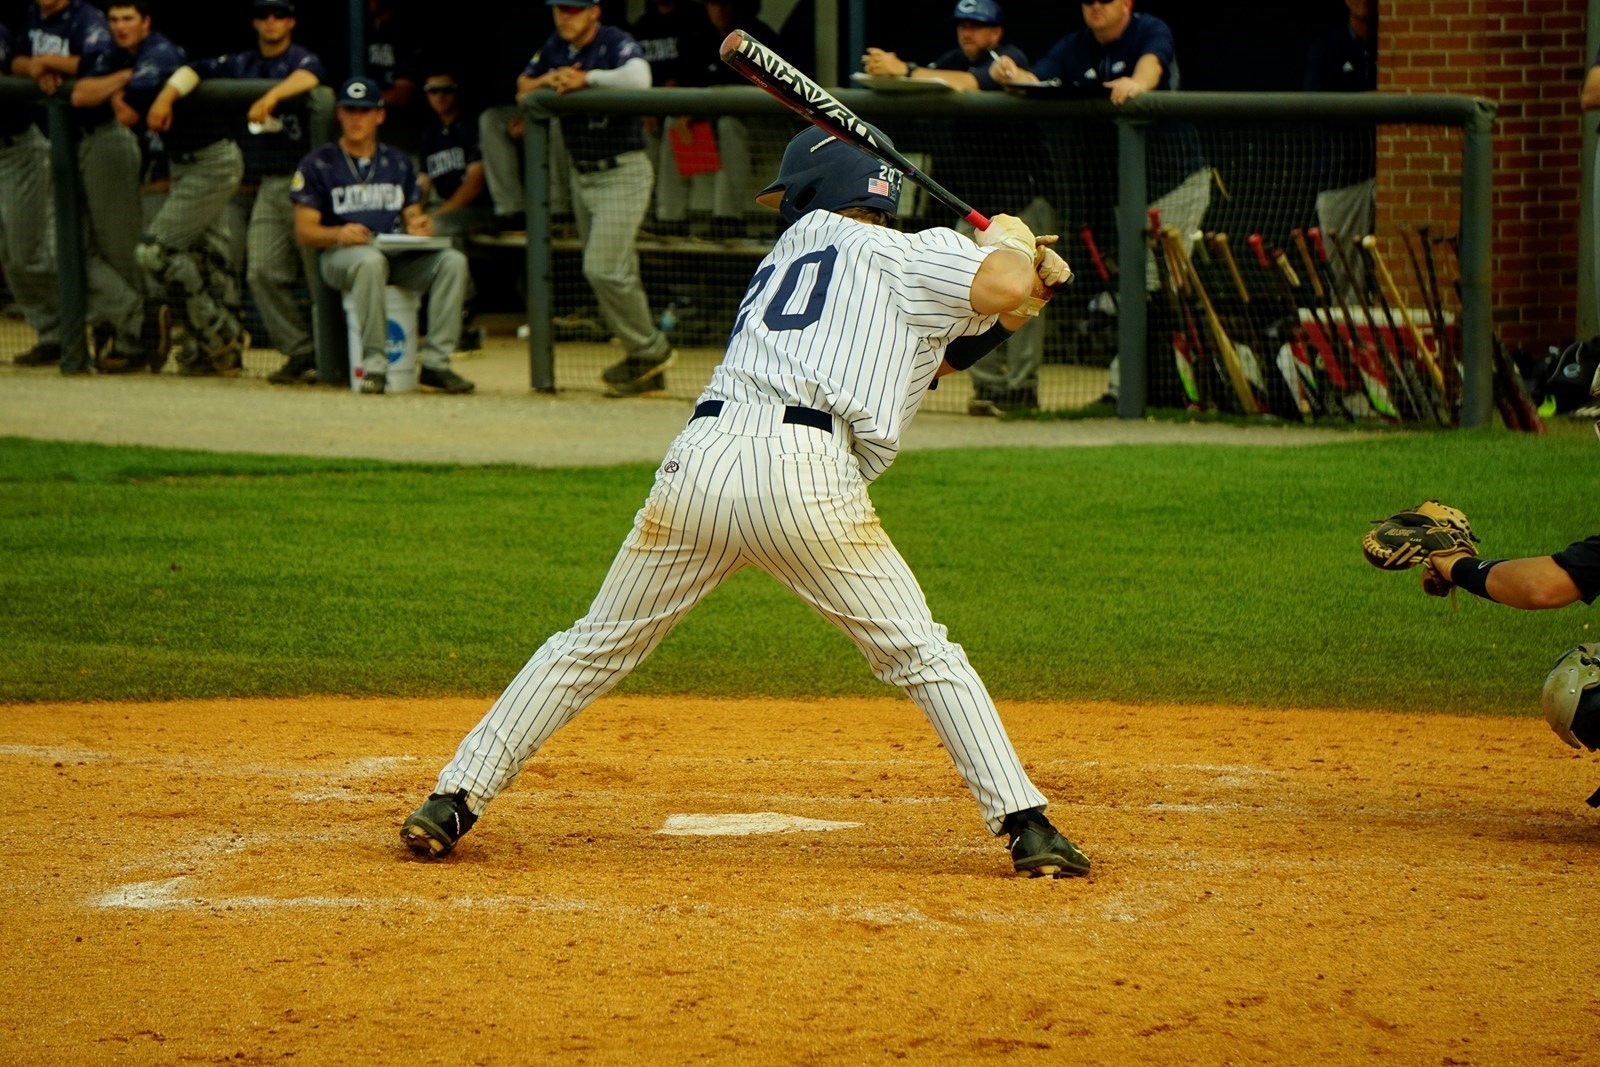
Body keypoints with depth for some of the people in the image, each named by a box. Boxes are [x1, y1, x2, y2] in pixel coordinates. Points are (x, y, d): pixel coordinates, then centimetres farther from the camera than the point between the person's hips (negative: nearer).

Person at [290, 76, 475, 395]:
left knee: (453, 260, -22)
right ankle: (374, 365, -37)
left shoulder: (398, 163, 19)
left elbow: (414, 217, 16)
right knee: (370, 260, -40)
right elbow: (304, 232, -3)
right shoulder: (317, 164, 4)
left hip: (398, 255, 4)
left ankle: (435, 364, -25)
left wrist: (420, 226, -11)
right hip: (339, 255, -4)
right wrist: (339, 234, -24)